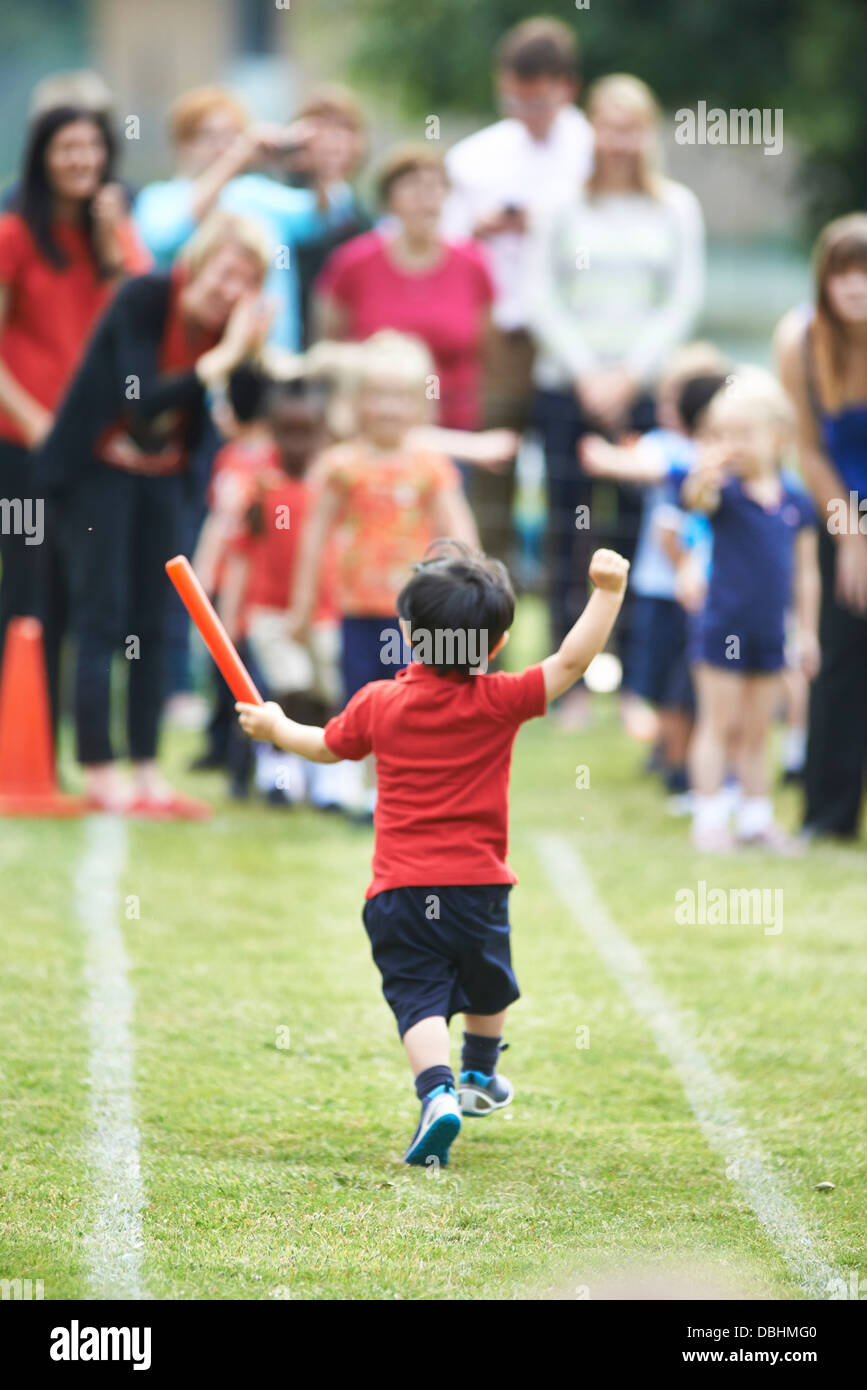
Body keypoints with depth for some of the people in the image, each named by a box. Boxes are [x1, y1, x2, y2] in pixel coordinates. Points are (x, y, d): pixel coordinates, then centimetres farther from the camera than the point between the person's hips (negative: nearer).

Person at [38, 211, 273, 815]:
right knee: (103, 618, -7)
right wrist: (222, 358, -36)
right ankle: (100, 776, -5)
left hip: (163, 471, 5)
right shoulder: (145, 300, -24)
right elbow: (145, 401, -33)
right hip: (102, 464, -5)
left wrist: (253, 354, -22)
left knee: (152, 624, 5)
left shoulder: (235, 323, -9)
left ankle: (148, 772, 8)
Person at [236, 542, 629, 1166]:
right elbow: (571, 661, -11)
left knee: (420, 997, -6)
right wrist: (609, 591, -6)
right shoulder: (499, 702, -8)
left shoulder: (379, 704, 0)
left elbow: (324, 745, 17)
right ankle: (481, 1078, 45)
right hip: (477, 883, 0)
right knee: (487, 989, 25)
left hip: (399, 891, 0)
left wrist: (275, 726, 37)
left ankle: (438, 1092, -29)